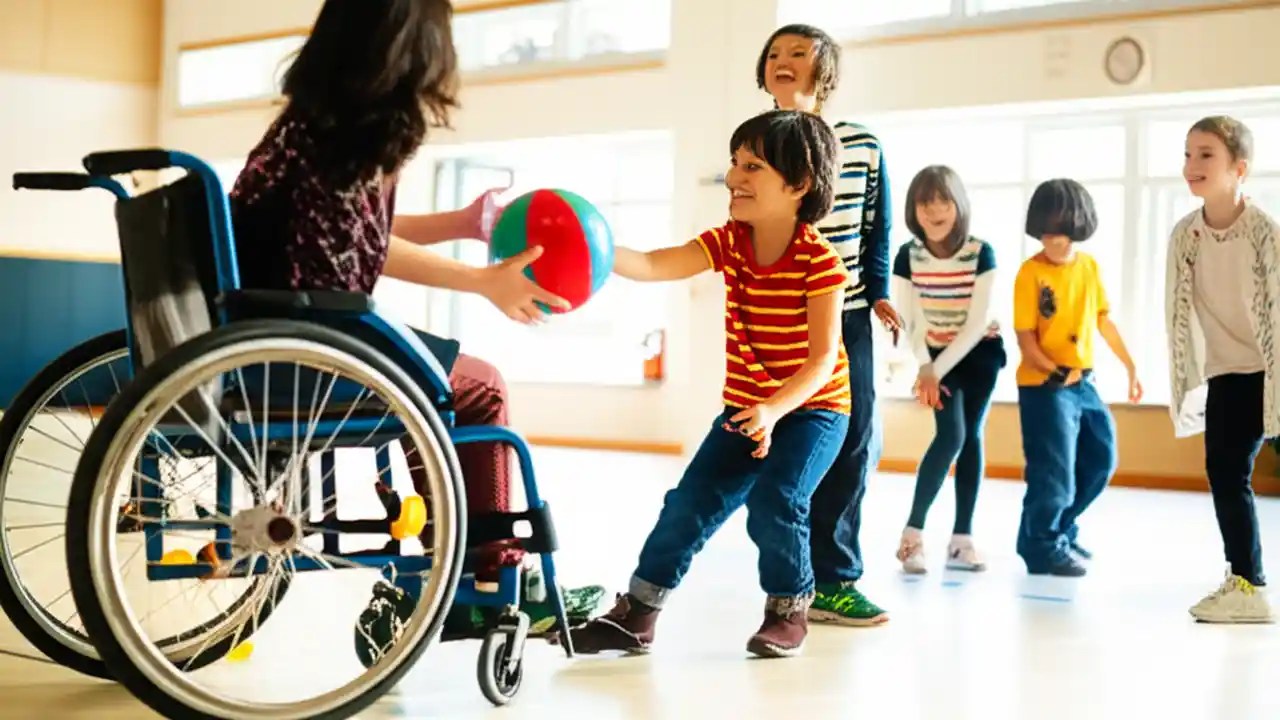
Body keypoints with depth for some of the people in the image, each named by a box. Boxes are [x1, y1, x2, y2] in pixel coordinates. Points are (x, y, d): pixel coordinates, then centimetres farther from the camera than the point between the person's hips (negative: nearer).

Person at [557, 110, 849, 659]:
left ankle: (789, 609, 5)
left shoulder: (819, 262, -20)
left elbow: (823, 358, -23)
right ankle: (637, 614, 7)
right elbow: (651, 266, -21)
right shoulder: (729, 243, -6)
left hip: (811, 408, -5)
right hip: (743, 407, 5)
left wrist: (773, 410, -37)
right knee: (690, 503, -3)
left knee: (774, 502, -22)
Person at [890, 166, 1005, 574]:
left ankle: (962, 539, 6)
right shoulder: (908, 256, -16)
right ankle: (913, 532, -11)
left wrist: (938, 370, -23)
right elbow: (907, 321, -13)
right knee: (950, 436, -16)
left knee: (972, 437, 1)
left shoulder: (980, 253, -20)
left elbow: (976, 323, -20)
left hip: (978, 353, 1)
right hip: (935, 355, -1)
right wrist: (924, 368, -24)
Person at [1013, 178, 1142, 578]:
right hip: (1044, 387, -7)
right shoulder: (1030, 272, -15)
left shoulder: (1089, 266, 3)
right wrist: (1055, 373, -26)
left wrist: (1130, 366, 12)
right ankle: (1042, 546, 15)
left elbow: (1104, 319, 12)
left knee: (1101, 460, 16)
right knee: (1055, 473, -4)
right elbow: (1025, 337, -15)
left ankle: (1061, 528, 34)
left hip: (1084, 382, 7)